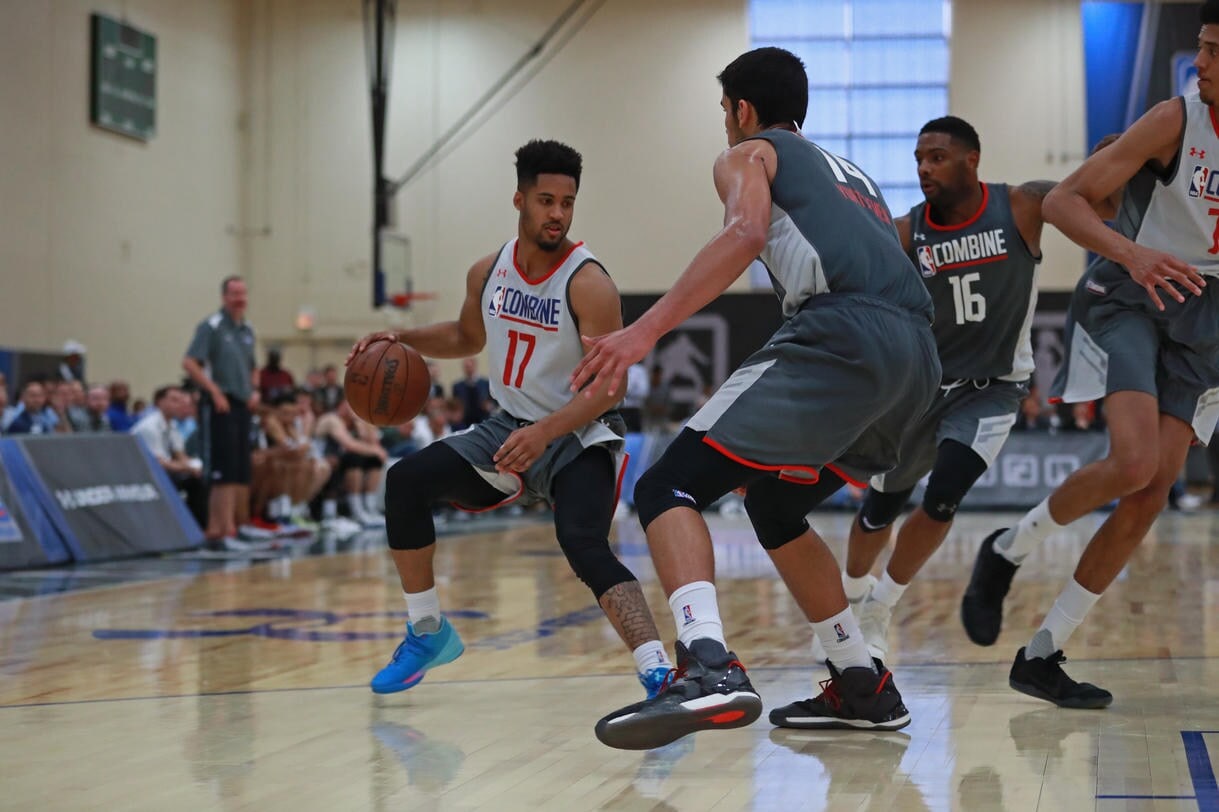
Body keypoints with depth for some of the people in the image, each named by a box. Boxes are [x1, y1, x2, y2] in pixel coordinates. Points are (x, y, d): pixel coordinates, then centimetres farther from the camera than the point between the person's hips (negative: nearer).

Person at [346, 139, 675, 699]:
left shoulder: (588, 284, -20)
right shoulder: (488, 273, 0)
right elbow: (468, 337, 22)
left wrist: (545, 432, -37)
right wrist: (403, 339, 4)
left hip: (577, 436, -7)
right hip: (510, 426, 7)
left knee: (584, 545, -31)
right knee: (406, 480, -8)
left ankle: (658, 671, -37)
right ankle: (428, 633, 8)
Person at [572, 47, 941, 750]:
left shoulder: (749, 155, 16)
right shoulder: (854, 176, 38)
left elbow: (747, 231, -7)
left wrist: (646, 330, -16)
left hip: (841, 335, -8)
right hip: (918, 358, 8)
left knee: (669, 488, -9)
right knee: (774, 507, 27)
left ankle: (711, 667, -33)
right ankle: (866, 689, 25)